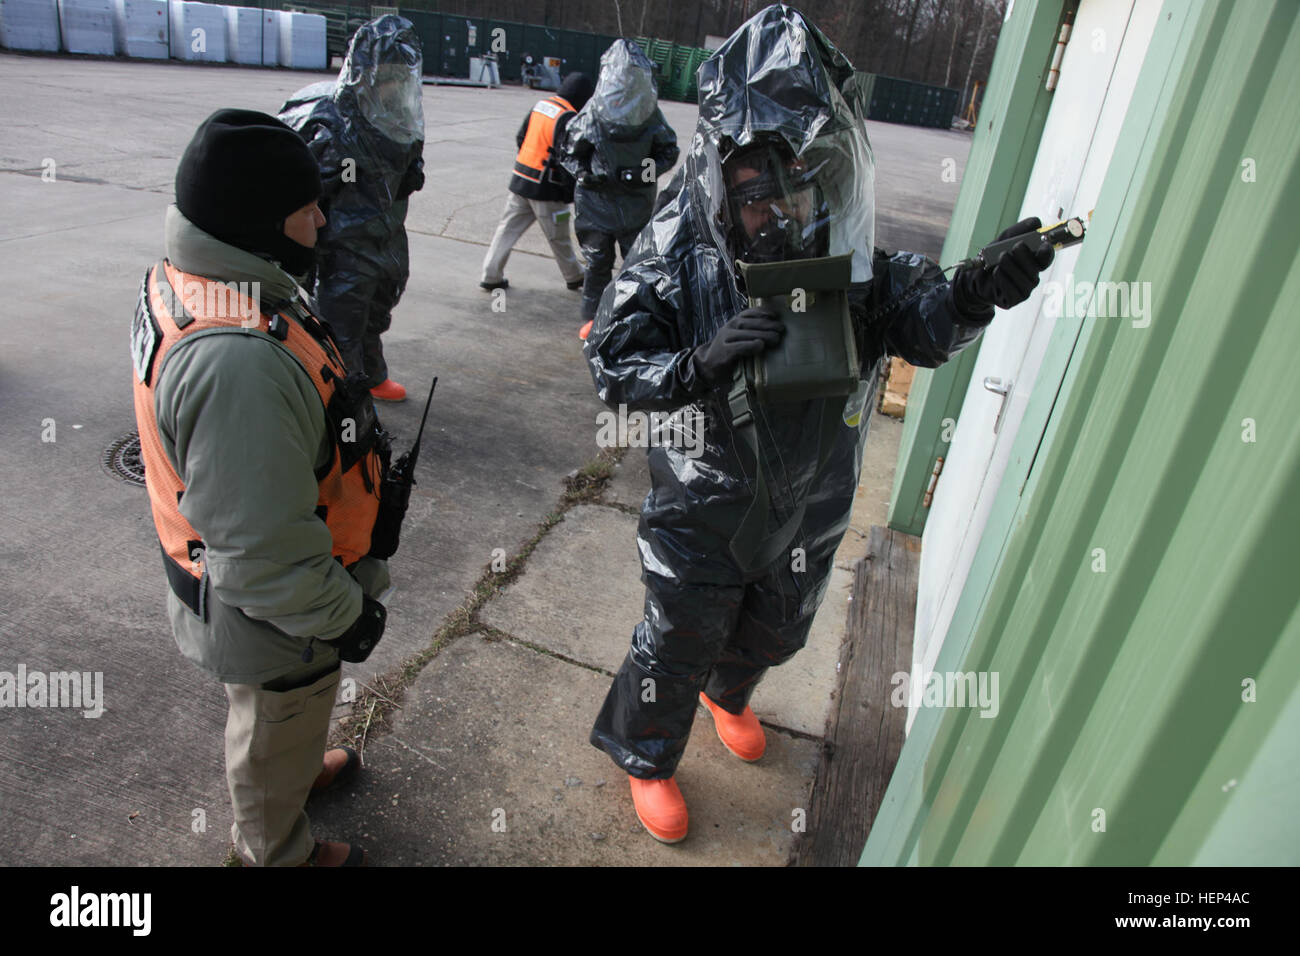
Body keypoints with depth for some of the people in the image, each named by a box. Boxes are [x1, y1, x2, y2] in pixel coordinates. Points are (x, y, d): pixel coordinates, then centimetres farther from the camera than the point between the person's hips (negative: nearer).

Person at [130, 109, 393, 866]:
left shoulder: (185, 278, -7)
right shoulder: (238, 361, -40)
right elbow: (264, 552, -34)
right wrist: (344, 614, -18)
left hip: (242, 573, 8)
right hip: (274, 613, -8)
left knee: (279, 720, 35)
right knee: (276, 734, 21)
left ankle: (296, 770, 64)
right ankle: (280, 851, 50)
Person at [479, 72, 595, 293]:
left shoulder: (540, 105, 9)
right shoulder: (568, 119, -15)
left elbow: (520, 138, 16)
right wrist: (572, 191, -13)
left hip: (520, 178, 7)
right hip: (546, 188, -7)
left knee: (508, 227, 10)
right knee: (558, 237, 9)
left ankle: (491, 276, 9)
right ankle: (574, 277, 27)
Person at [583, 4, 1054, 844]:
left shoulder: (852, 246, -14)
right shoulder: (680, 253, -22)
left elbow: (920, 324, -16)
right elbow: (612, 365, -21)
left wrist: (973, 296, -39)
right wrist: (699, 364, -40)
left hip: (809, 506, 5)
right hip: (703, 512, -4)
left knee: (775, 633, 28)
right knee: (678, 641, 16)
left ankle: (727, 693, 65)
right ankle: (647, 756, 48)